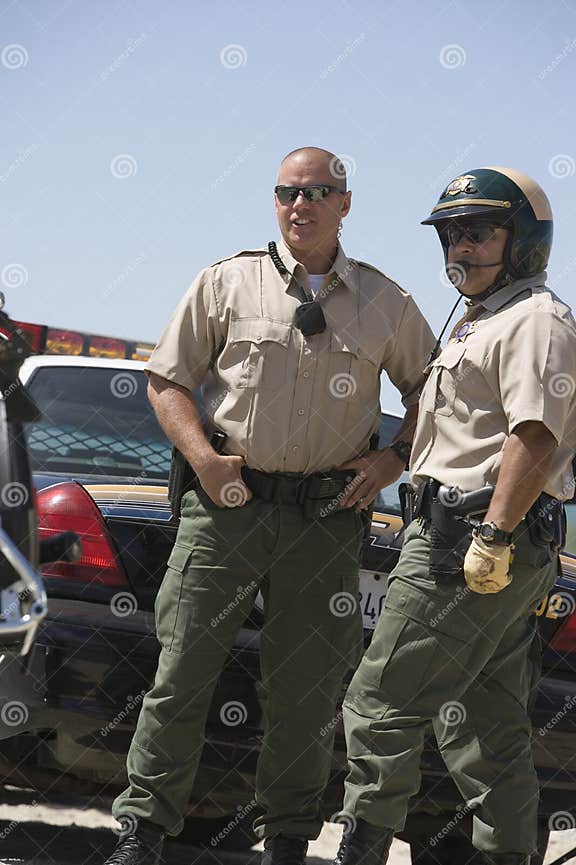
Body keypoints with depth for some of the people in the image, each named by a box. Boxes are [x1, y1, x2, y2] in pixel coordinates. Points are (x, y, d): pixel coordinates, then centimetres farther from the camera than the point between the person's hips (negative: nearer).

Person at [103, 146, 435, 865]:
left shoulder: (385, 304, 10)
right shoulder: (227, 284, 6)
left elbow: (428, 387, 21)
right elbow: (166, 379, 7)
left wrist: (394, 457, 5)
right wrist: (204, 458, -7)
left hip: (327, 513, 1)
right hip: (230, 502, -1)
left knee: (306, 691, 5)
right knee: (182, 672, -3)